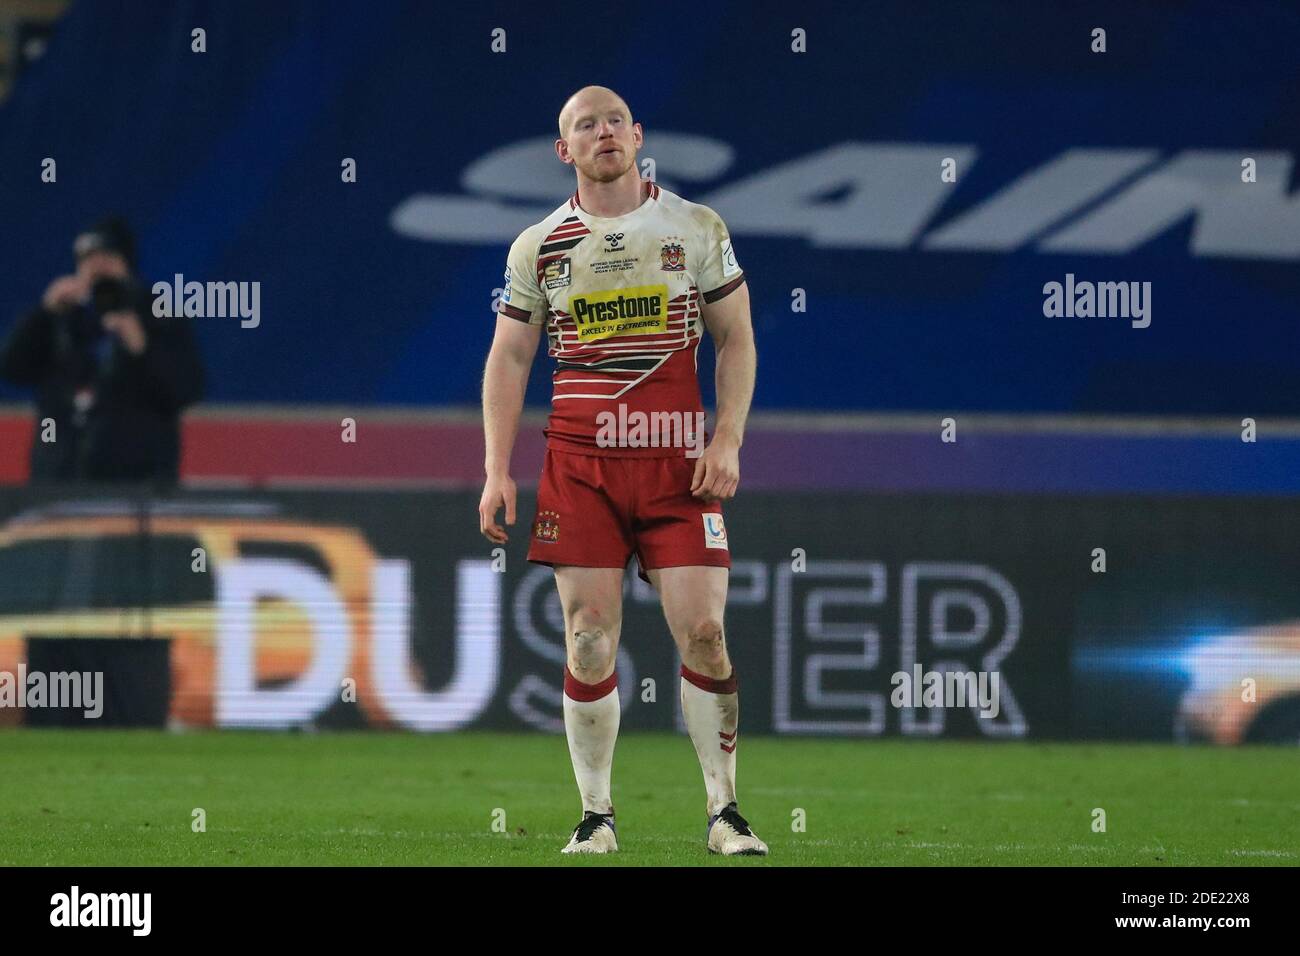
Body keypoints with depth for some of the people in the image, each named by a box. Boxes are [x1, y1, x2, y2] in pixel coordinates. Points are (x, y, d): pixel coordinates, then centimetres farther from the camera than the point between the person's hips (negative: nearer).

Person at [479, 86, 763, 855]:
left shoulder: (697, 229, 6)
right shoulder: (538, 246, 8)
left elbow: (736, 337, 8)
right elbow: (509, 359, 10)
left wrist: (728, 440, -4)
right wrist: (497, 470, 2)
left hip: (679, 460, 0)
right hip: (579, 464, 1)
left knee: (703, 632, -7)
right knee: (590, 641, -3)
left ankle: (725, 811, 3)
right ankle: (596, 815, 6)